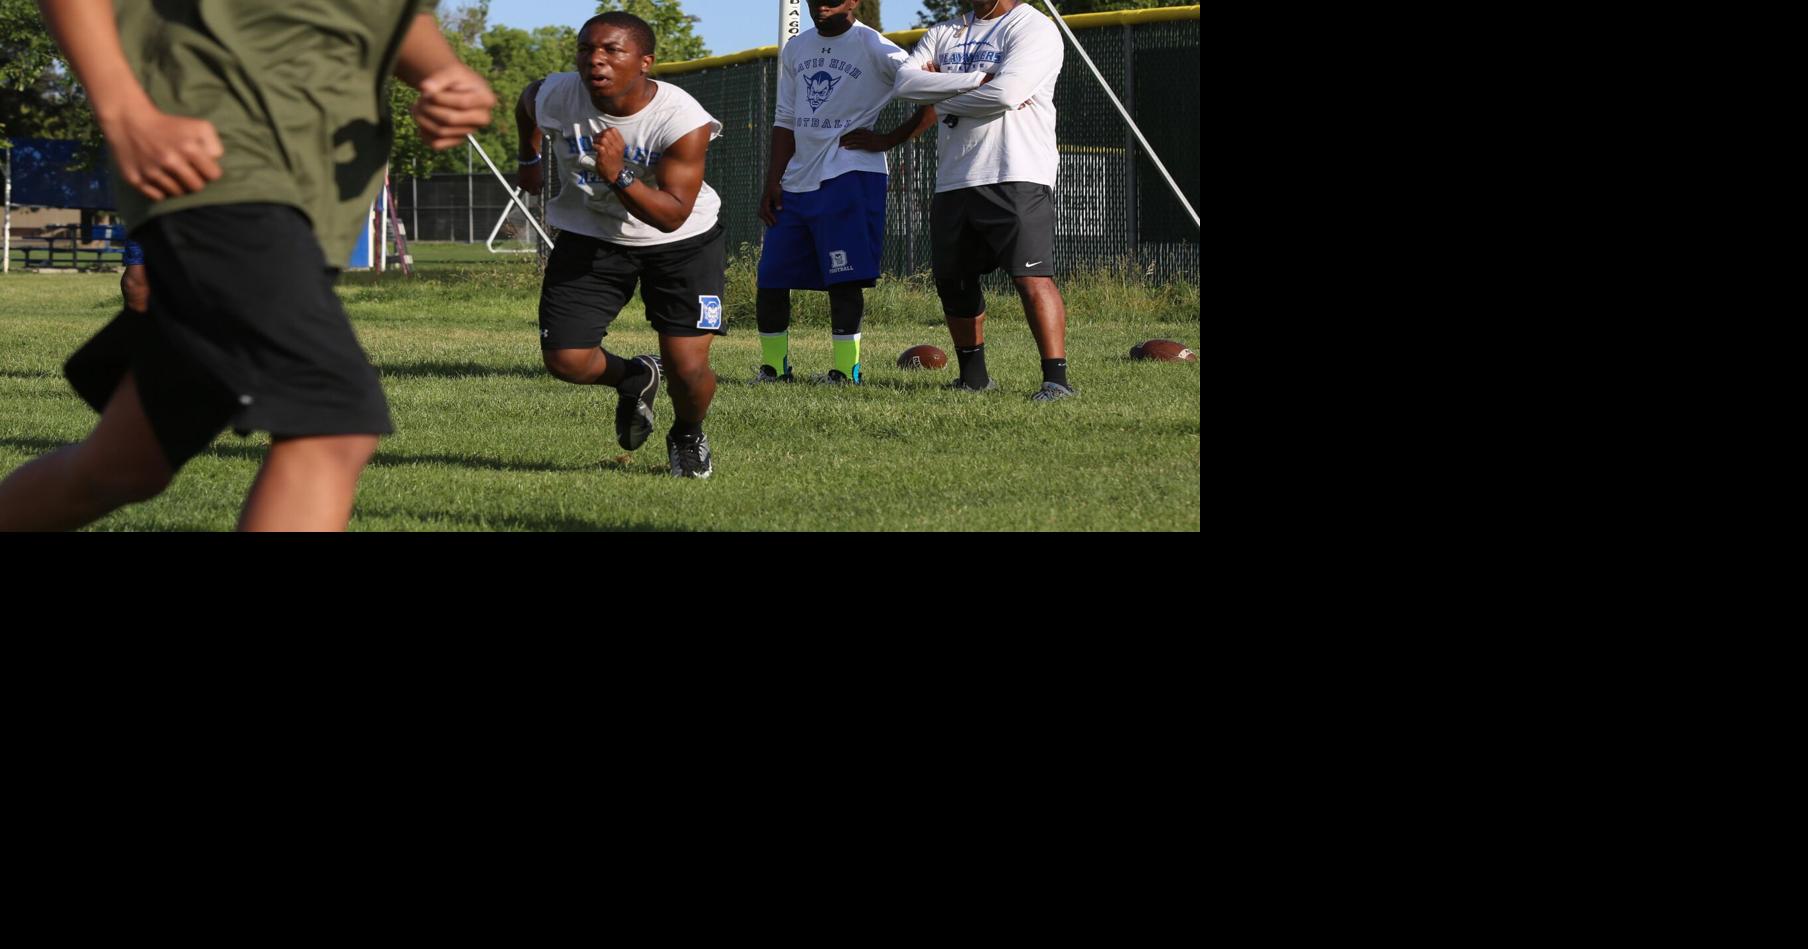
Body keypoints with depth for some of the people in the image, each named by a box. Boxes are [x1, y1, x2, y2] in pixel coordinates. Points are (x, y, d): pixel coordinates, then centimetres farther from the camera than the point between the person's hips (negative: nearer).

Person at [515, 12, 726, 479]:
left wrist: (618, 175, -45)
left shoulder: (683, 120, -30)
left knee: (688, 369, -13)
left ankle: (687, 436, 25)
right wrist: (530, 159, 22)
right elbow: (527, 102, 7)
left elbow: (673, 215, -31)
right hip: (591, 238, 3)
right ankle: (633, 378, 28)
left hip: (683, 242, -3)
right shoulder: (556, 97, -20)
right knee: (565, 360, -8)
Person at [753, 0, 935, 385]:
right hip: (796, 181, 6)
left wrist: (888, 140, -10)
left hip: (850, 176, -6)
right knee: (770, 278, 5)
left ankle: (846, 368, -5)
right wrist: (773, 180, 9)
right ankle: (773, 365, 16)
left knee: (844, 280, -10)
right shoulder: (796, 49, 14)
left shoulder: (874, 49, -6)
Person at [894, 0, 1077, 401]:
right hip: (953, 182, 8)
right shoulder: (944, 33, 16)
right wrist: (975, 80, -13)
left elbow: (1005, 93, -20)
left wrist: (942, 93, -4)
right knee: (952, 279, 13)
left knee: (1031, 276, -17)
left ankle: (1056, 378, -19)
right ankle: (973, 376, 27)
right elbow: (905, 81, -1)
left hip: (1015, 177, -8)